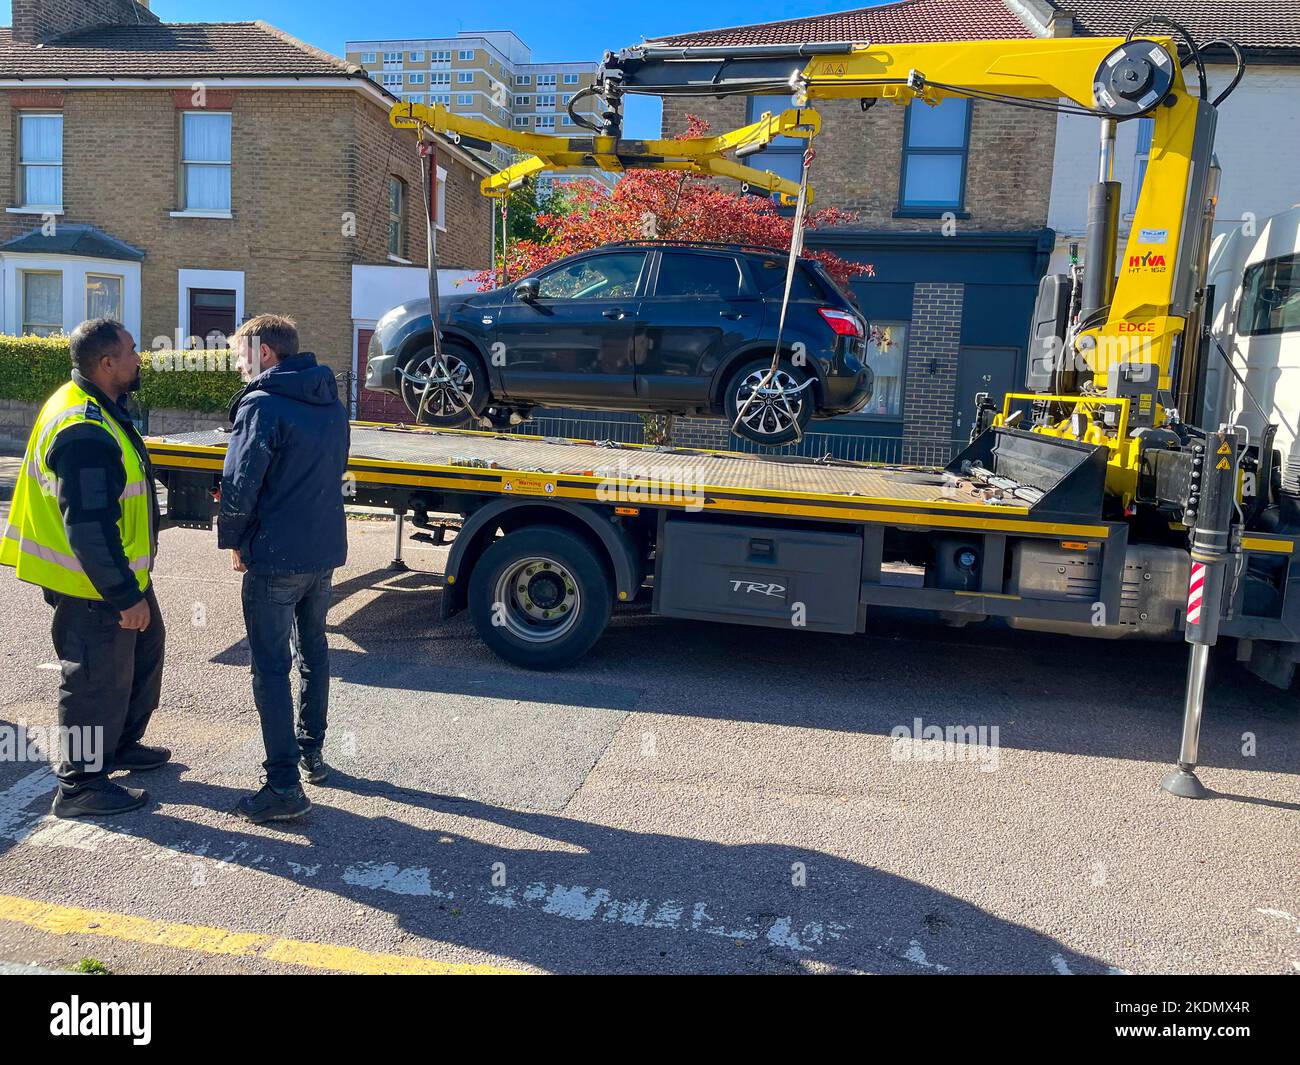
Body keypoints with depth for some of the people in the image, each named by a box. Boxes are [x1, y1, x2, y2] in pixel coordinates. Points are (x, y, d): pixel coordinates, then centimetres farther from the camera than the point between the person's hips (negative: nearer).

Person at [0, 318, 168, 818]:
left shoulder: (97, 409, 8)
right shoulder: (84, 430, -26)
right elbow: (88, 527, -28)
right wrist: (126, 596, -24)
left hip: (121, 572, 10)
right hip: (93, 587, -10)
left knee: (143, 651, 23)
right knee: (98, 678, 2)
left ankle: (121, 744, 39)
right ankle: (81, 785, 17)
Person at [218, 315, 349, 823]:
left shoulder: (261, 405, -15)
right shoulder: (331, 403, 11)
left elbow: (240, 486, -18)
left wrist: (233, 541, -2)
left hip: (275, 557, -8)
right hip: (325, 551, 8)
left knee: (271, 666, -1)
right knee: (312, 649, 21)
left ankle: (285, 786, 1)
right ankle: (311, 751, 33)